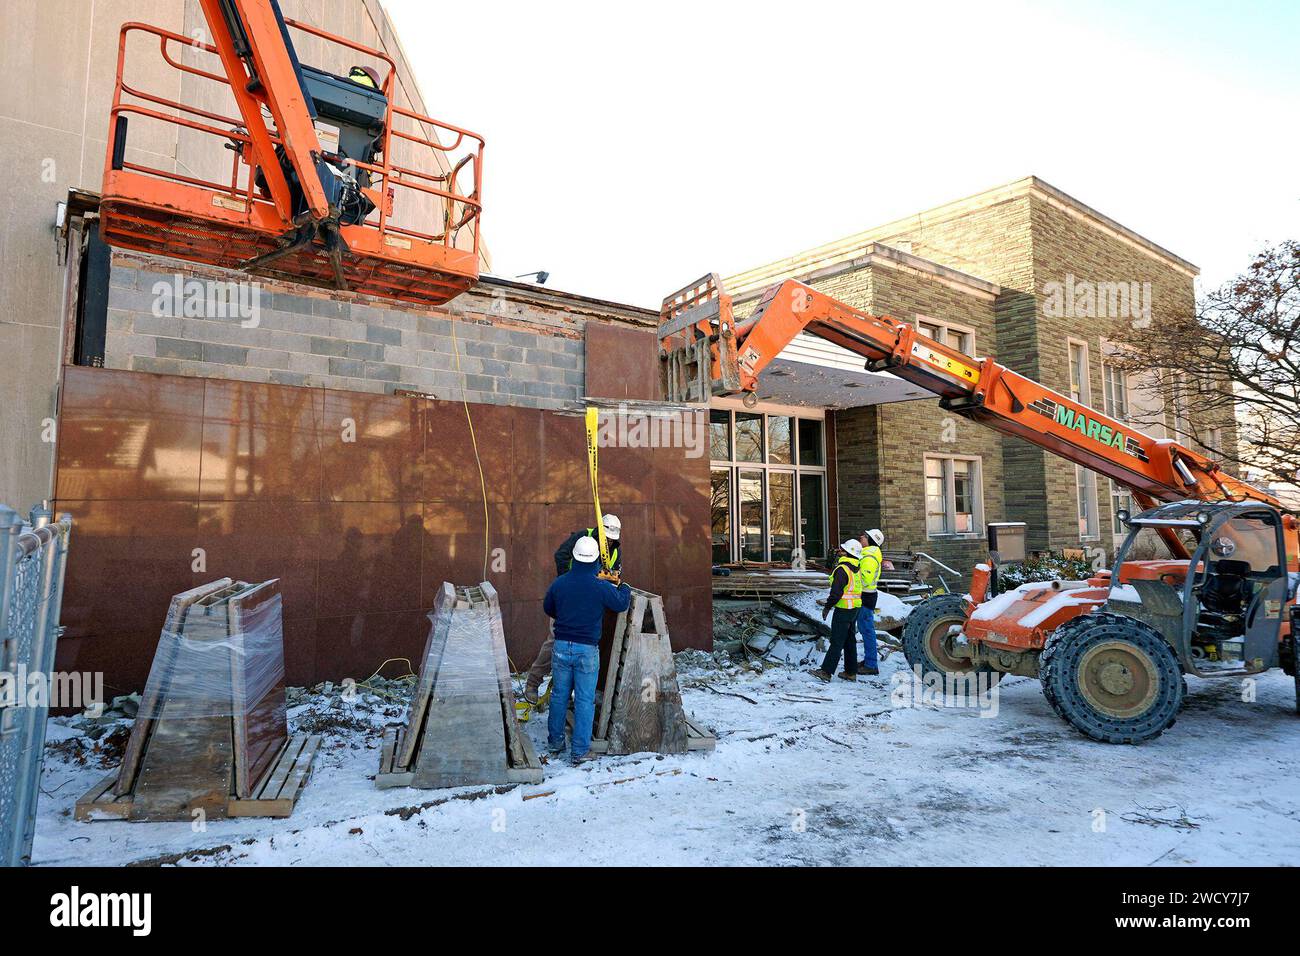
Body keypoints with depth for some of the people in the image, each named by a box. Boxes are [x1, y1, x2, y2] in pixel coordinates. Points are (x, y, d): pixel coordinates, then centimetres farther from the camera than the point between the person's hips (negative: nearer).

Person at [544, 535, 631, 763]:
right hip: (587, 650, -3)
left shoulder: (559, 583, -2)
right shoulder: (601, 587, -13)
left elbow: (548, 609, 14)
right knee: (585, 700, 5)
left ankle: (555, 740, 29)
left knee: (559, 695, 17)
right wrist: (624, 588, 22)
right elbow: (622, 604, 2)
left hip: (562, 646, 3)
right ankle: (580, 750, 9)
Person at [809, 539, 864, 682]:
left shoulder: (842, 569, -18)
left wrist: (827, 606, -11)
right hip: (855, 609, 9)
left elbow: (836, 592, -21)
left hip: (843, 610, -9)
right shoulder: (856, 569, 11)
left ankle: (826, 671, -5)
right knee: (849, 640, 14)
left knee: (836, 642, -7)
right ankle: (851, 672, 19)